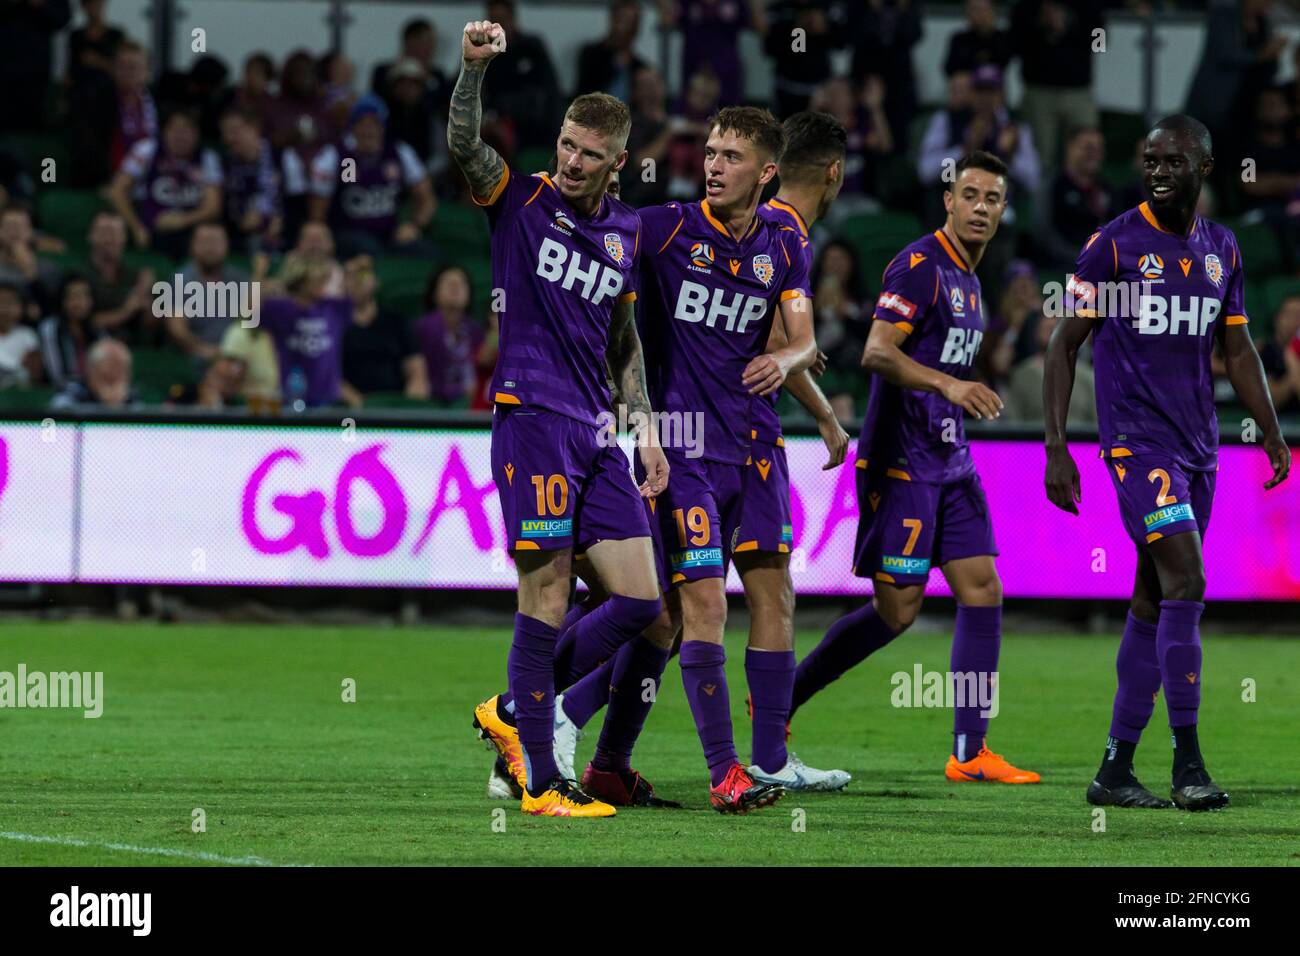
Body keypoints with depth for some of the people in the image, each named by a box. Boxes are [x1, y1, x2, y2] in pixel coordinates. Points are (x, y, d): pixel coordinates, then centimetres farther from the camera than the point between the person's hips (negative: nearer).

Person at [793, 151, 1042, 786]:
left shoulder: (967, 279, 16)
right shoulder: (920, 266, -12)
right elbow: (877, 353, -23)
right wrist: (949, 384, -35)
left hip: (949, 462, 9)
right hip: (902, 462, -9)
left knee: (983, 591, 0)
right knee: (897, 610, -7)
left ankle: (970, 753, 0)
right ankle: (778, 701, 8)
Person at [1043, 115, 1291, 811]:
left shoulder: (1221, 249, 12)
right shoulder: (1114, 243, -5)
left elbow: (1237, 350, 19)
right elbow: (1065, 344, -3)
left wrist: (1272, 435, 9)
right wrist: (1056, 448, -9)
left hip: (1198, 445, 6)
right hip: (1136, 439, -6)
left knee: (1153, 605, 6)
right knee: (1186, 580, -18)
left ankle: (1115, 770, 10)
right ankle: (1187, 763, -15)